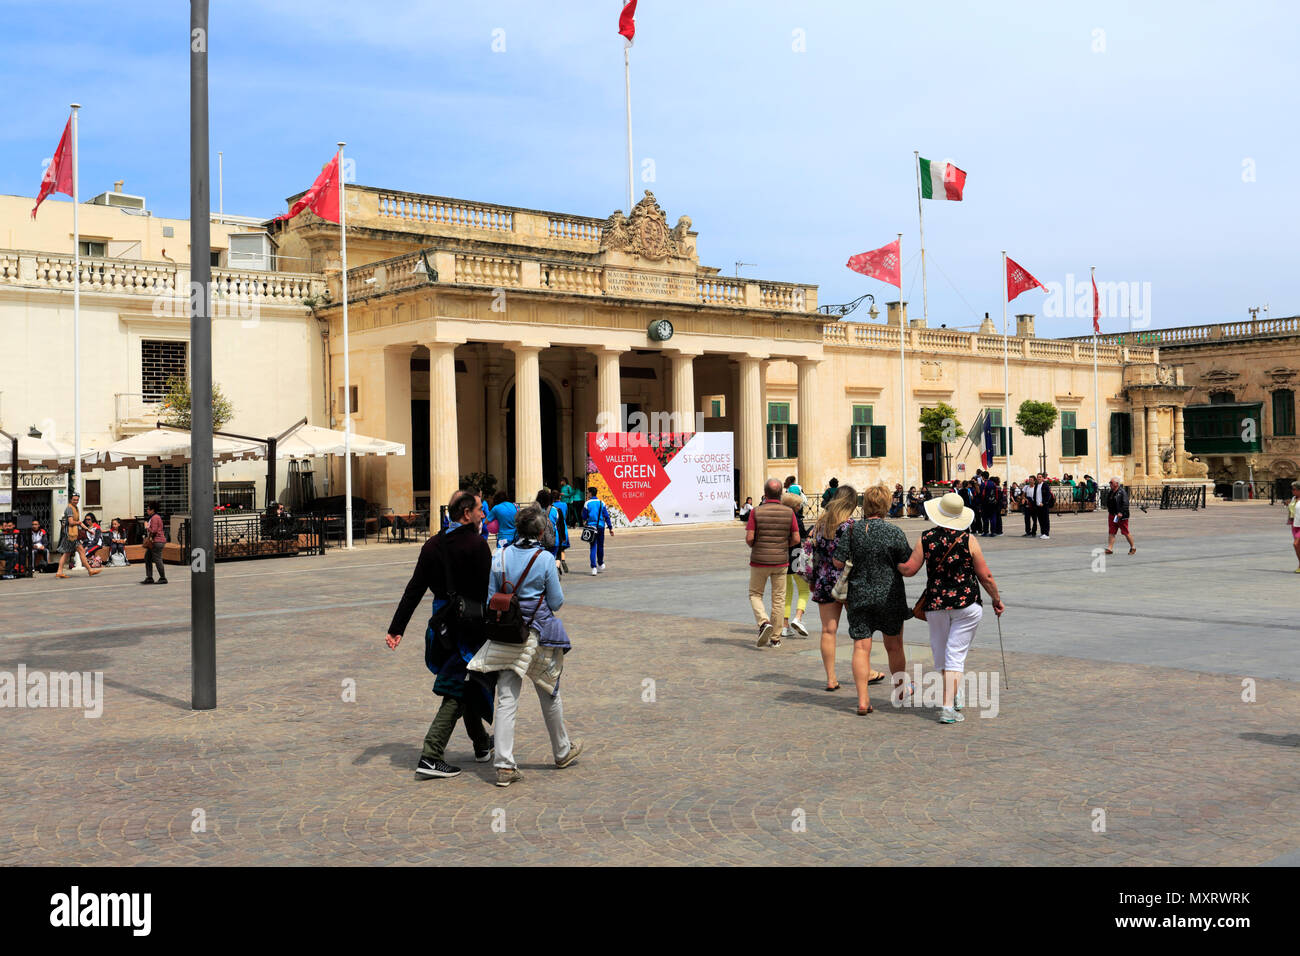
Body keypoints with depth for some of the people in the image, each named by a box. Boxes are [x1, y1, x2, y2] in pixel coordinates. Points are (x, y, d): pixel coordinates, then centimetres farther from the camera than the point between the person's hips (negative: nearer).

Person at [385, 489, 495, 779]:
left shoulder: (432, 545, 6)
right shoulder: (477, 545, -14)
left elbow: (414, 589, 5)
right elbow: (488, 592, -15)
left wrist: (397, 627, 5)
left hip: (443, 624, 7)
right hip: (470, 625, -7)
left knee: (464, 684, 21)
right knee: (457, 692, -2)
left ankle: (482, 745, 36)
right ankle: (430, 757, -7)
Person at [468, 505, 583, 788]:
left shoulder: (500, 557, 0)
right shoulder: (545, 559, -9)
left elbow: (491, 598, 3)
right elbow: (556, 602, -4)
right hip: (537, 634, -2)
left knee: (506, 700, 2)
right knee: (549, 695, 15)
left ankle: (505, 766, -4)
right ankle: (562, 752, 32)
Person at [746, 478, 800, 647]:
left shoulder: (756, 512, -10)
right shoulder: (789, 512, -4)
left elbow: (749, 538, -13)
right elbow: (796, 539, -5)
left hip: (759, 560, -1)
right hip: (781, 561, 2)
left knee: (755, 594, 15)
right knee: (778, 598, 10)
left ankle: (764, 622, -10)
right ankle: (775, 638, 13)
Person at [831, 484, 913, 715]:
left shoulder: (852, 530, -4)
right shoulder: (894, 532, -9)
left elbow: (838, 562, -4)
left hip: (859, 596, 1)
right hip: (889, 595, -1)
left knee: (861, 647, 1)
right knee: (894, 646, 16)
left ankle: (863, 701, -4)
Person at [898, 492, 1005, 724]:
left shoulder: (926, 538, -4)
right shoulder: (968, 540, -7)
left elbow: (909, 569, -3)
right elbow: (985, 576, -4)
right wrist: (996, 599, 11)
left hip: (935, 603, 2)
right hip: (967, 602, -2)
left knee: (941, 653, 18)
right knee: (956, 655, -1)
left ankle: (954, 698, 34)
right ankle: (948, 707, -9)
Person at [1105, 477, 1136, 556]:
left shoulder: (1122, 492, -13)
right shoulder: (1111, 492, 13)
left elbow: (1125, 503, -20)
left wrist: (1121, 512, -26)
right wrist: (1109, 511, 18)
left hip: (1121, 516, -8)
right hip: (1112, 515, 8)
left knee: (1126, 532, 1)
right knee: (1111, 532, 2)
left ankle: (1133, 547, 16)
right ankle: (1110, 548, 1)